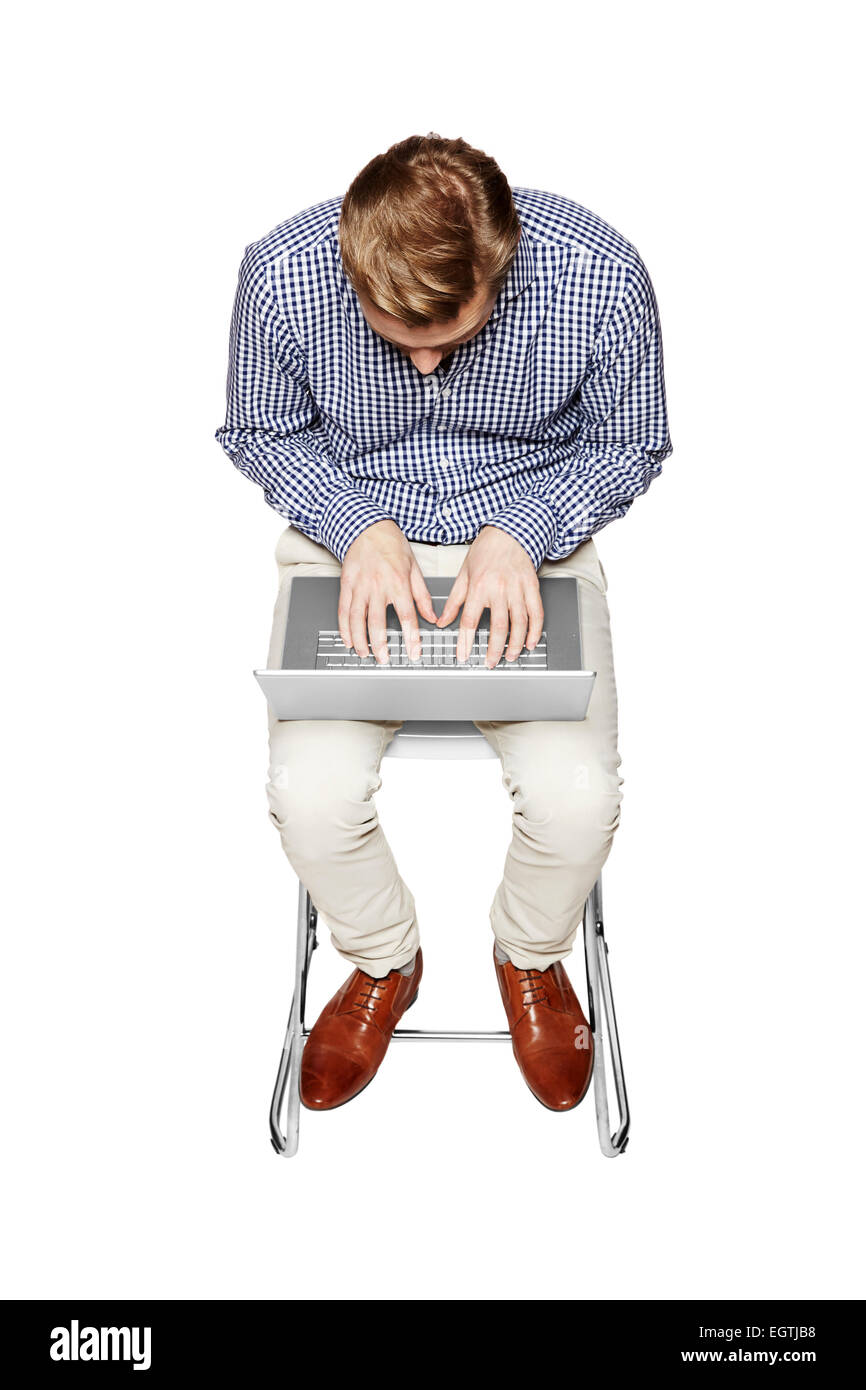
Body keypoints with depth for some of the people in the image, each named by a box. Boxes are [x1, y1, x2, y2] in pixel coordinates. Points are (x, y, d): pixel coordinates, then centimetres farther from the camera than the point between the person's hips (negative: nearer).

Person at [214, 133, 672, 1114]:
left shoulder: (601, 276, -21)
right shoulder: (282, 274, -20)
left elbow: (630, 444, -3)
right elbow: (259, 433, -1)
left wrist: (520, 534, -21)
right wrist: (360, 527, -19)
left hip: (533, 534, 0)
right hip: (350, 533, 1)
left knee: (577, 794, -22)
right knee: (310, 794, -20)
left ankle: (531, 957, 16)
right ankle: (383, 964, 15)